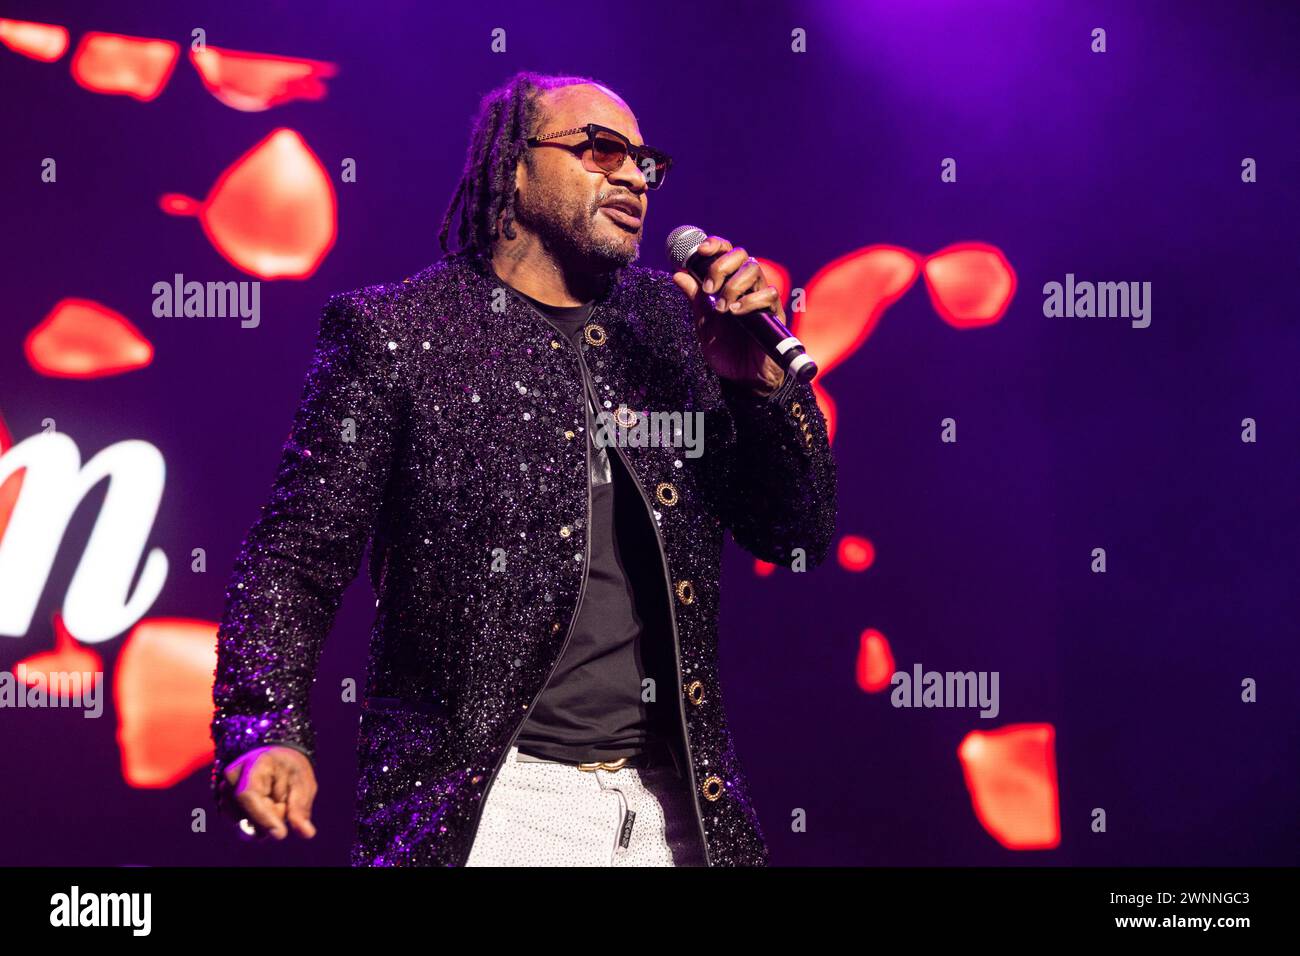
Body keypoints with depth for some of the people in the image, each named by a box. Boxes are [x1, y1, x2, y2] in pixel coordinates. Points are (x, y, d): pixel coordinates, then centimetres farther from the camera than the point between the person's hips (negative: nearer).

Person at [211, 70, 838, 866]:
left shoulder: (674, 323, 10)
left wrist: (761, 379, -6)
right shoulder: (395, 332, -1)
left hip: (673, 806, 4)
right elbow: (299, 556, -3)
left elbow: (800, 536, 11)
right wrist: (268, 733, -18)